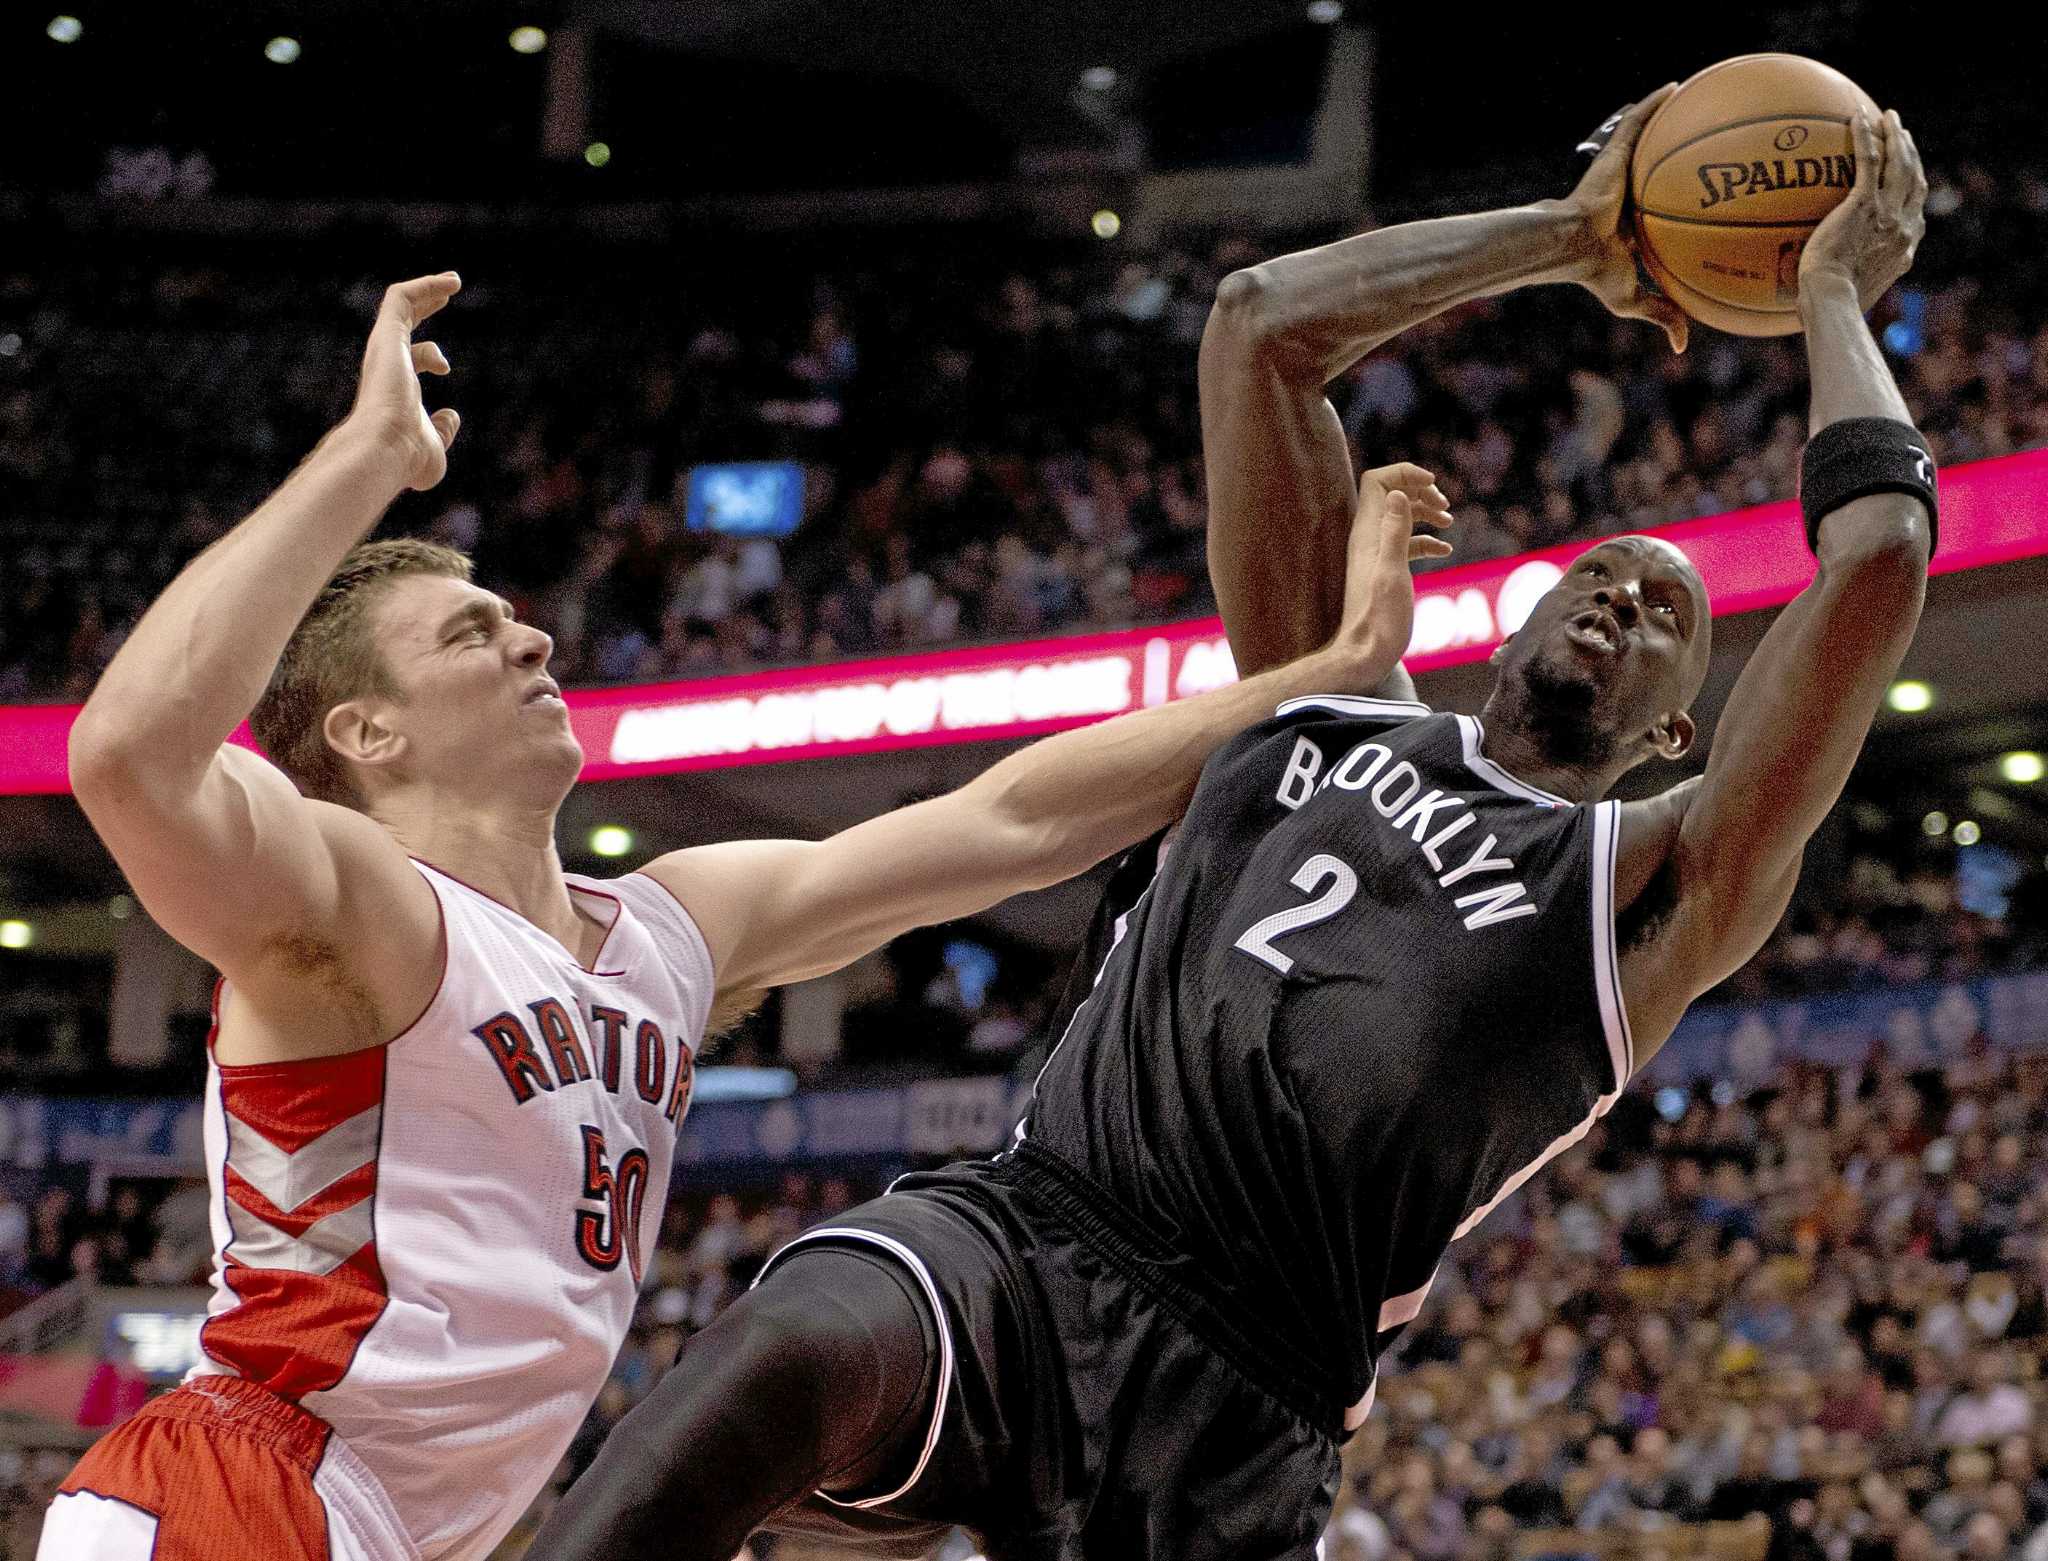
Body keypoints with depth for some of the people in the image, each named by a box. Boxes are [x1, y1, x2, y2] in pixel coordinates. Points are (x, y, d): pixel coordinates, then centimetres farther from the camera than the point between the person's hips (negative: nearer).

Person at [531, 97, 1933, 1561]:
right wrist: (1573, 236, 28)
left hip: (1227, 1436, 0)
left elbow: (1880, 557, 3)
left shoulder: (1649, 899, 14)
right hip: (1010, 1237, 1)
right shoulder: (1336, 704, 23)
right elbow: (1260, 320, 22)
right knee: (793, 1353, -34)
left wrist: (1832, 298, 17)